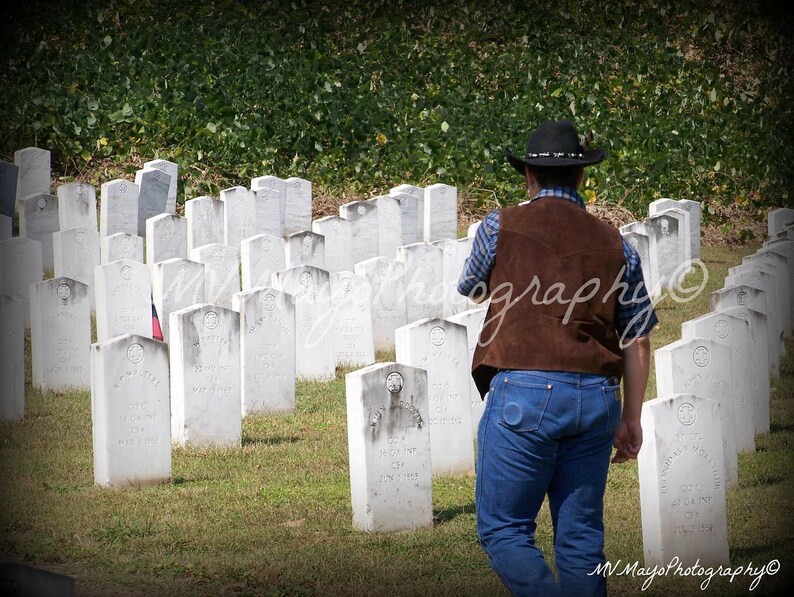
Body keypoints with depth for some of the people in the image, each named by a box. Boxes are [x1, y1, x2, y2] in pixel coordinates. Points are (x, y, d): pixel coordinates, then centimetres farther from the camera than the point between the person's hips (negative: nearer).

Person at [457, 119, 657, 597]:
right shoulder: (614, 244, 11)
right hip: (596, 397, 4)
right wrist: (631, 419, 18)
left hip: (523, 394, -4)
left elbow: (472, 289, 20)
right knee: (581, 535, 10)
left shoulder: (502, 226, 1)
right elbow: (638, 341, 11)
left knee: (503, 530, 0)